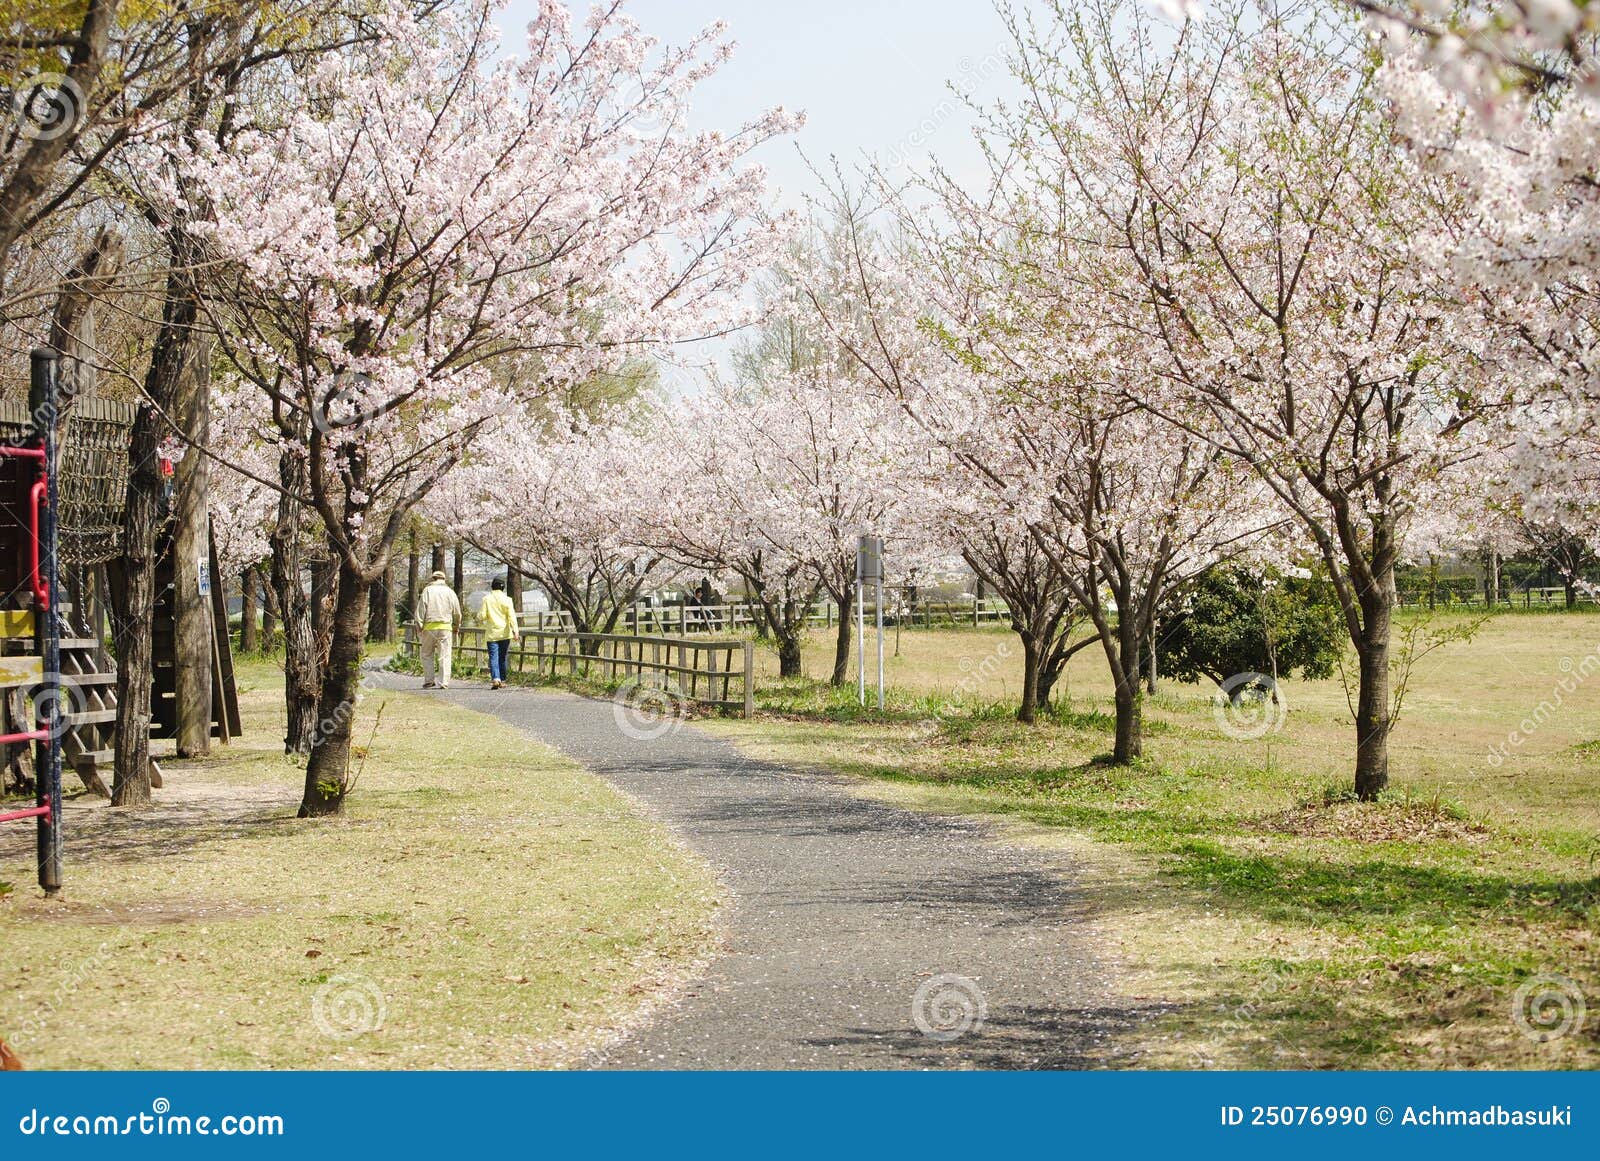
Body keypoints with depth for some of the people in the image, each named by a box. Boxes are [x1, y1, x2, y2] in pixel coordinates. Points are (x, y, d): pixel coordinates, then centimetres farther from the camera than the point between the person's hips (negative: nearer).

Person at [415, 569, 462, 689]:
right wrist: (456, 627, 20)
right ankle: (443, 683, -5)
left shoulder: (427, 590, 3)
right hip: (445, 627, 1)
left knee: (427, 655, 13)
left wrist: (420, 626, 0)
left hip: (429, 626, -1)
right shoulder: (450, 592, 7)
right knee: (444, 656, 1)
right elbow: (457, 613, 7)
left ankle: (429, 680, 8)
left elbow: (420, 610, -3)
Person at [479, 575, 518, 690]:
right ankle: (502, 681, 16)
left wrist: (479, 613, 19)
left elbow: (482, 616, -3)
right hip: (504, 633, 1)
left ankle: (495, 679, -23)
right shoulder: (506, 599, -2)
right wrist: (514, 629, -12)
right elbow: (511, 616, -9)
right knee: (503, 658, 11)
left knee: (493, 657, -5)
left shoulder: (486, 599, -2)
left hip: (492, 633, -1)